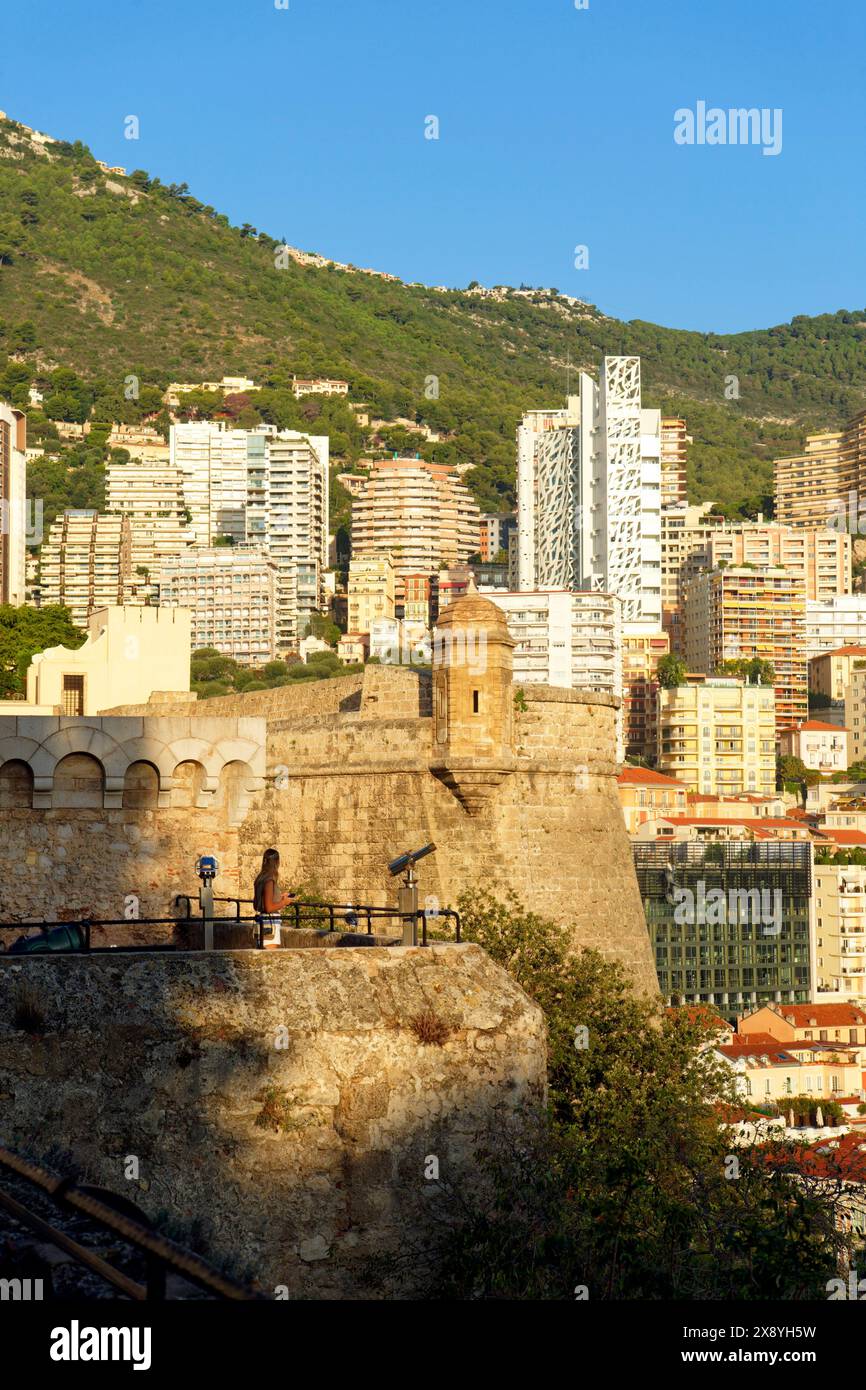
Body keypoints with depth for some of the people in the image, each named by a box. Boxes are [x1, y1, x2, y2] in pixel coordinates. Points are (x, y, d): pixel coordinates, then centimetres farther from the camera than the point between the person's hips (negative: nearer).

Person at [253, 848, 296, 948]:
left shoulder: (260, 879, 11)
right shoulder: (269, 881, -16)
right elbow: (269, 908, -20)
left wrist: (280, 898, 19)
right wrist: (284, 902, -4)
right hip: (270, 921, -9)